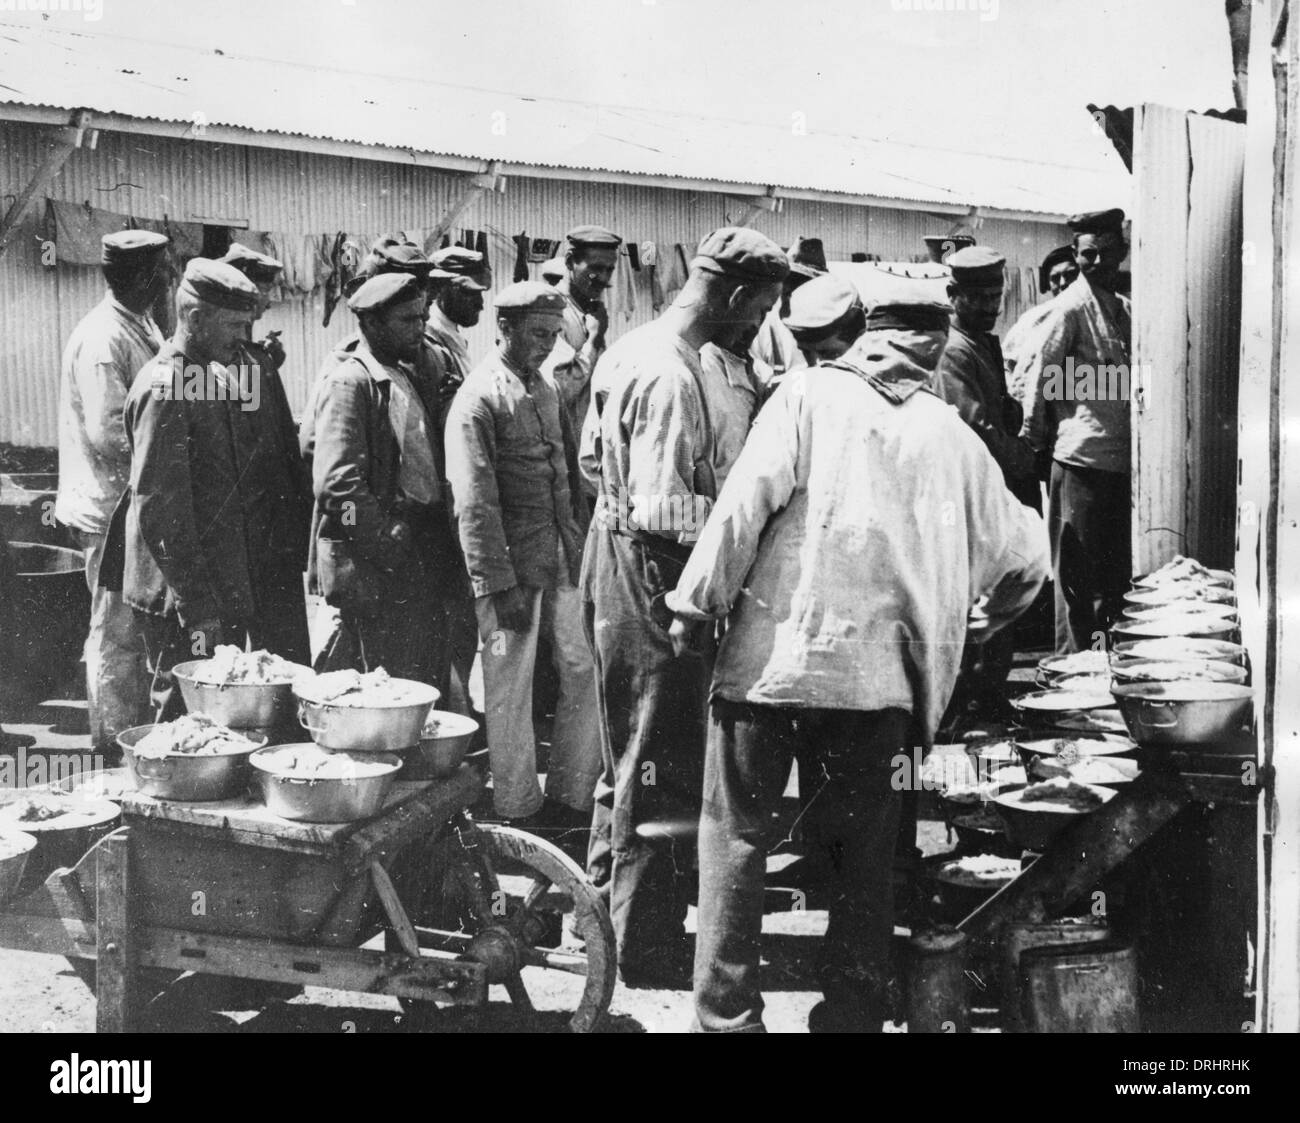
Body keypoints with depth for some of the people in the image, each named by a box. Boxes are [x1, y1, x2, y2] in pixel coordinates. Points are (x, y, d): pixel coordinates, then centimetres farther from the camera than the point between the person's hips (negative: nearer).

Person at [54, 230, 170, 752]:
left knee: (140, 628, 17)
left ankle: (140, 735, 28)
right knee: (118, 632, 1)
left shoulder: (141, 326, 12)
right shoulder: (103, 337, -18)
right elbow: (109, 434, -23)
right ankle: (114, 746, 12)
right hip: (114, 508, -9)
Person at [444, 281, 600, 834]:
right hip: (511, 563, -7)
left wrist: (583, 544, 9)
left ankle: (571, 796, 23)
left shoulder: (546, 388, 12)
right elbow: (474, 503, -15)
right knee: (511, 689, 4)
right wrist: (501, 585, -17)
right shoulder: (478, 398, -11)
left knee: (582, 672, 9)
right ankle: (518, 810, 18)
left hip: (562, 559, 7)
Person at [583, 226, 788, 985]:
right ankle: (648, 951, 14)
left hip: (619, 570, 10)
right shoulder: (671, 376, -22)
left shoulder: (635, 347, 8)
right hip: (651, 580, -10)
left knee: (629, 760, 22)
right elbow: (662, 512, -28)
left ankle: (604, 904, 36)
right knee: (662, 773, 1)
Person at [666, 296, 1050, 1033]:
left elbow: (746, 502, -9)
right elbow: (1022, 557, 17)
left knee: (736, 836, 9)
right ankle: (852, 1014, 20)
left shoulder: (810, 394, 3)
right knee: (865, 858, 14)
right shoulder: (953, 436, 11)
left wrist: (698, 605, -3)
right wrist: (994, 619, 37)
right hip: (879, 672, 2)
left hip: (772, 654, -2)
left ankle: (727, 1015, 13)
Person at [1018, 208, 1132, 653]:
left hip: (1122, 457, 8)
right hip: (1082, 456, -8)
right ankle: (1075, 658, 6)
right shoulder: (1070, 307, -9)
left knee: (1118, 567, 14)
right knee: (1078, 571, -2)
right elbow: (1039, 371, -9)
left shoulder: (1124, 308, 14)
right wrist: (1036, 434, -5)